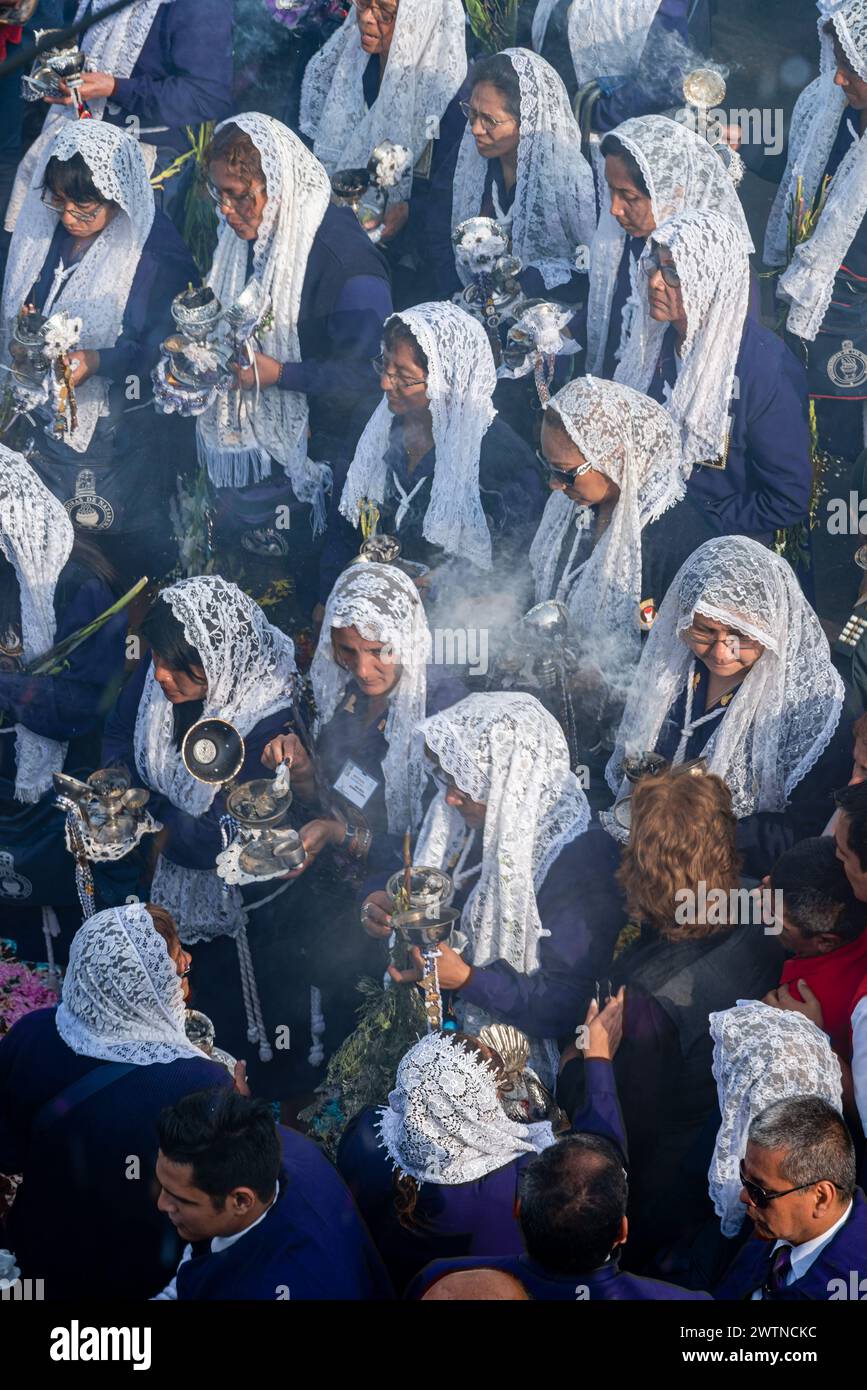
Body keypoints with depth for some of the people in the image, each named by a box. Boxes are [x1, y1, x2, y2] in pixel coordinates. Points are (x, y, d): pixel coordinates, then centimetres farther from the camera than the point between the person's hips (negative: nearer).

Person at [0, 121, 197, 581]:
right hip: (48, 418, 5)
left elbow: (162, 349, -17)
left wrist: (97, 362, -30)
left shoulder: (156, 251, -18)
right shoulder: (41, 233, 0)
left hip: (118, 434, -5)